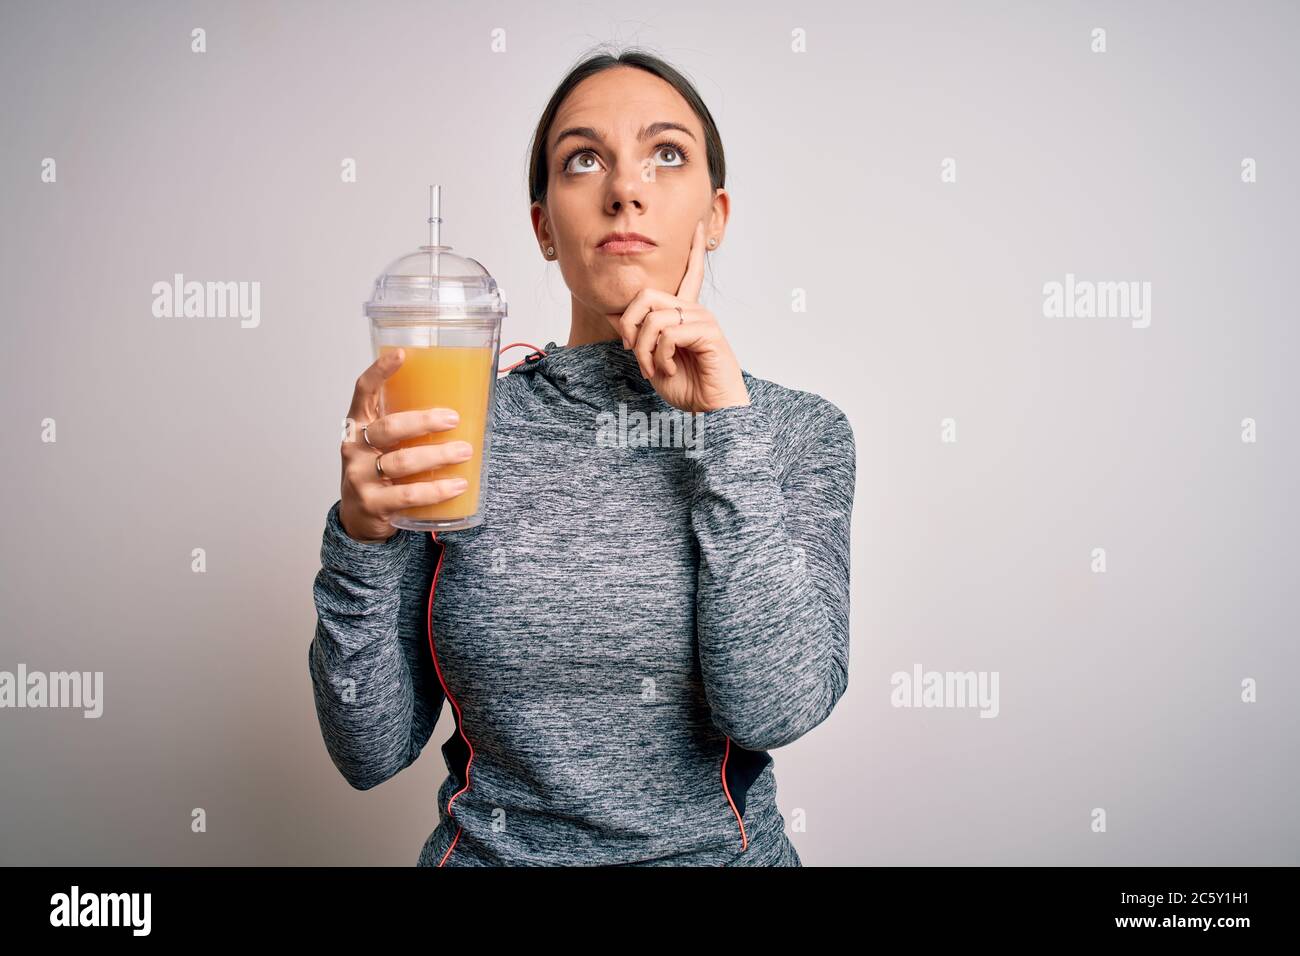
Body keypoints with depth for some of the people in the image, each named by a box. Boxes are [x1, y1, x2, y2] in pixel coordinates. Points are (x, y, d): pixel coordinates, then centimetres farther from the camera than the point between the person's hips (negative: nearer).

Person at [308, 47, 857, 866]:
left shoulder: (800, 430, -8)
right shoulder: (458, 428, -8)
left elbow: (774, 708, -22)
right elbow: (372, 751, -8)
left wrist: (727, 423, -20)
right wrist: (363, 538, -23)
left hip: (721, 848, 0)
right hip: (488, 849, 1)